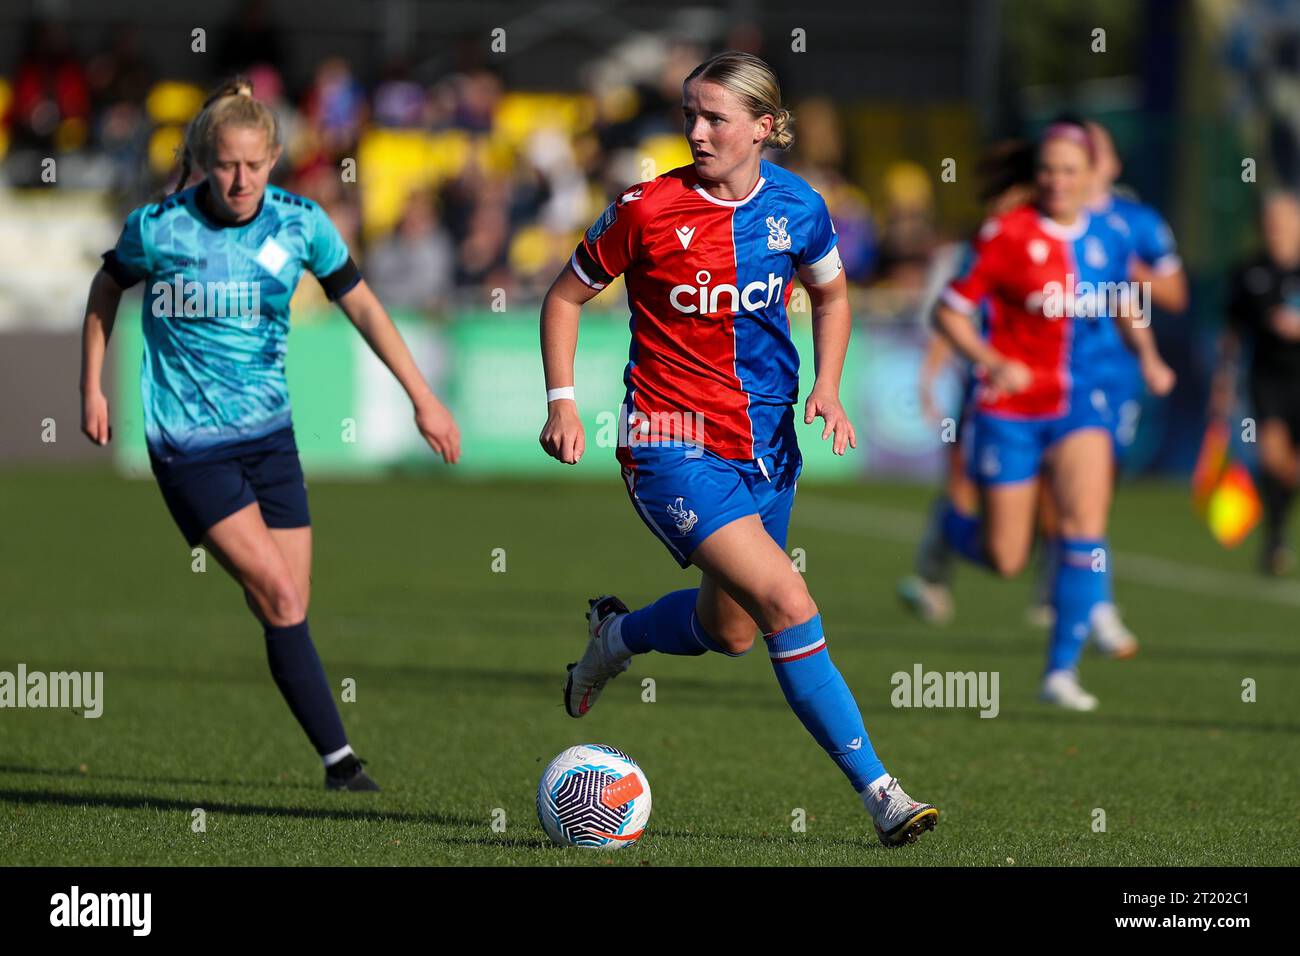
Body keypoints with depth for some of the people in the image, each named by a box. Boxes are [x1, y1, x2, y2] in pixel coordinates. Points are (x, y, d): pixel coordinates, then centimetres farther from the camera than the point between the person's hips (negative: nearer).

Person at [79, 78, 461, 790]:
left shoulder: (299, 223, -5)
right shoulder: (158, 226, -12)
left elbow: (360, 305, 6)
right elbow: (107, 290, 8)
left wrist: (423, 398, 6)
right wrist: (92, 389, 8)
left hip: (269, 432, 4)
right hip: (188, 444, -4)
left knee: (292, 608, 0)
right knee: (279, 597, -14)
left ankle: (336, 759, 12)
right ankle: (339, 757, -12)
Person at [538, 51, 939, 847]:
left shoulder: (797, 207, -1)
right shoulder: (649, 209, -12)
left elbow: (832, 295, 18)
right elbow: (567, 296, 1)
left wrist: (828, 387, 4)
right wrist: (563, 402, -8)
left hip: (765, 438, 6)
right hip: (674, 445, -6)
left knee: (730, 631, 15)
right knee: (787, 602, -20)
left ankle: (616, 635, 47)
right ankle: (879, 792, -17)